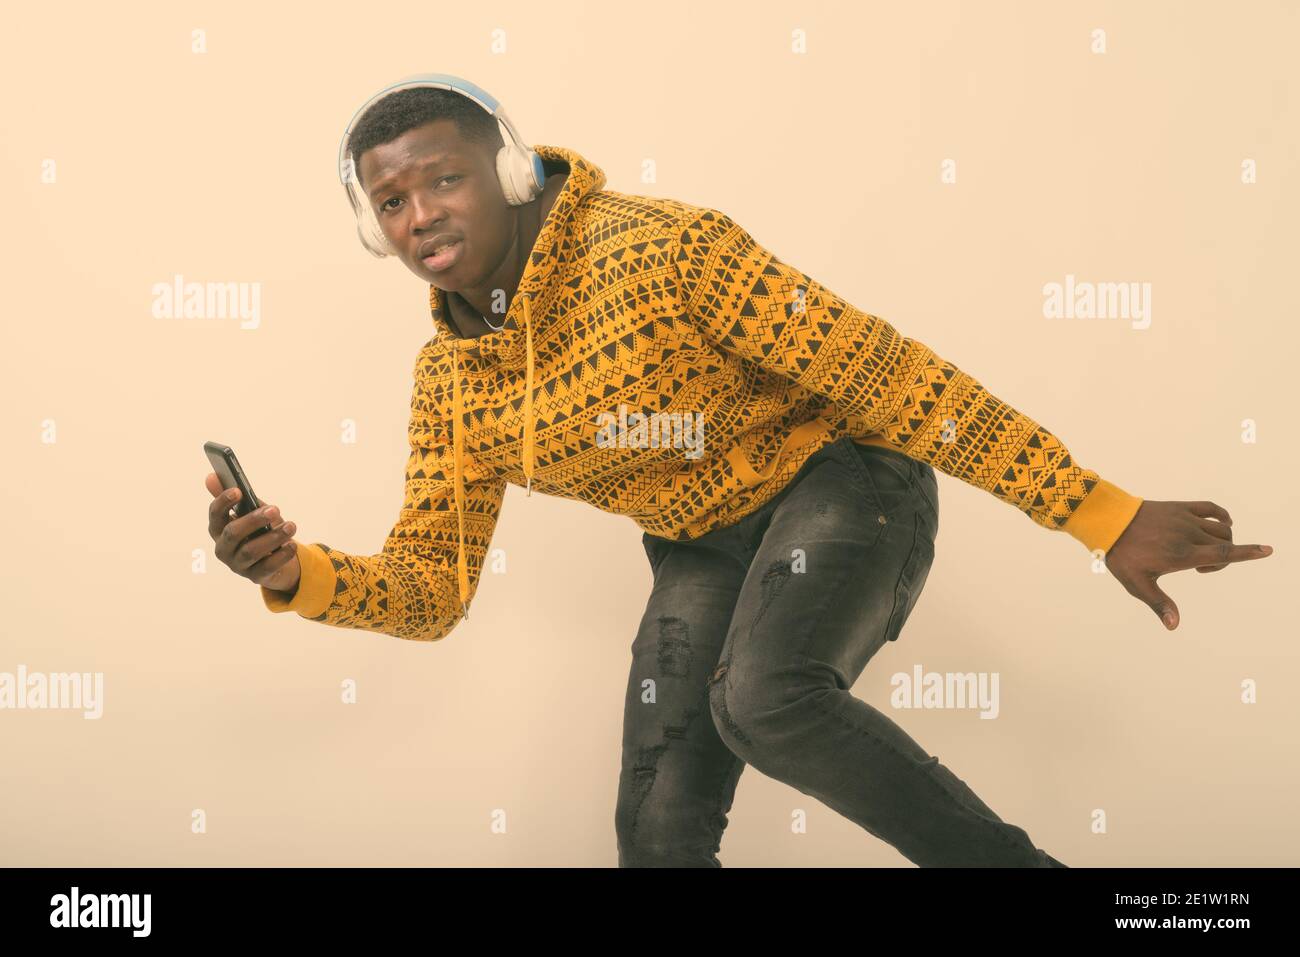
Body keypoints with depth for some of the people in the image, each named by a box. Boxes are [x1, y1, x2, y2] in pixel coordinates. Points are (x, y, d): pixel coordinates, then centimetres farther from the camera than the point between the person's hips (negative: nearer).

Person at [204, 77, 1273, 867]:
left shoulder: (665, 248, -25)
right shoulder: (451, 380, -5)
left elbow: (885, 375, -25)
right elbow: (431, 585, -1)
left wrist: (1104, 516, -25)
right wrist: (300, 574, -24)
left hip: (842, 475, -6)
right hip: (705, 548, 6)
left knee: (763, 694, -34)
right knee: (658, 827, -2)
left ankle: (1011, 861, -15)